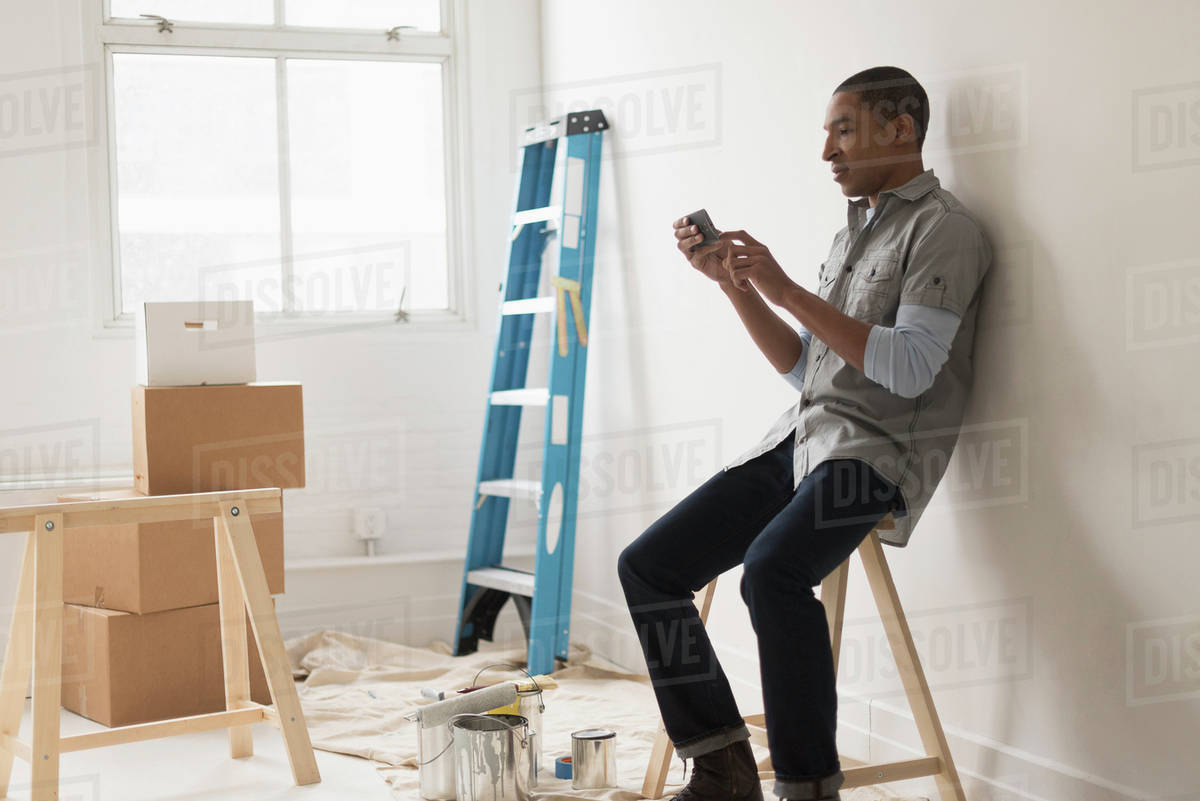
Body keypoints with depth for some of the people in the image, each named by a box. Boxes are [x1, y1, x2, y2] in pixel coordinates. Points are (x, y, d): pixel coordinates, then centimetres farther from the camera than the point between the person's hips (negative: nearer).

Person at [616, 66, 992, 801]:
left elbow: (909, 369, -16)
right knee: (648, 567, -4)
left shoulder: (943, 229, -3)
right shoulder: (855, 232, 23)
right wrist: (733, 281, 11)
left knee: (772, 571, -36)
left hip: (877, 448, -9)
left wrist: (787, 290, -15)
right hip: (800, 437, 9)